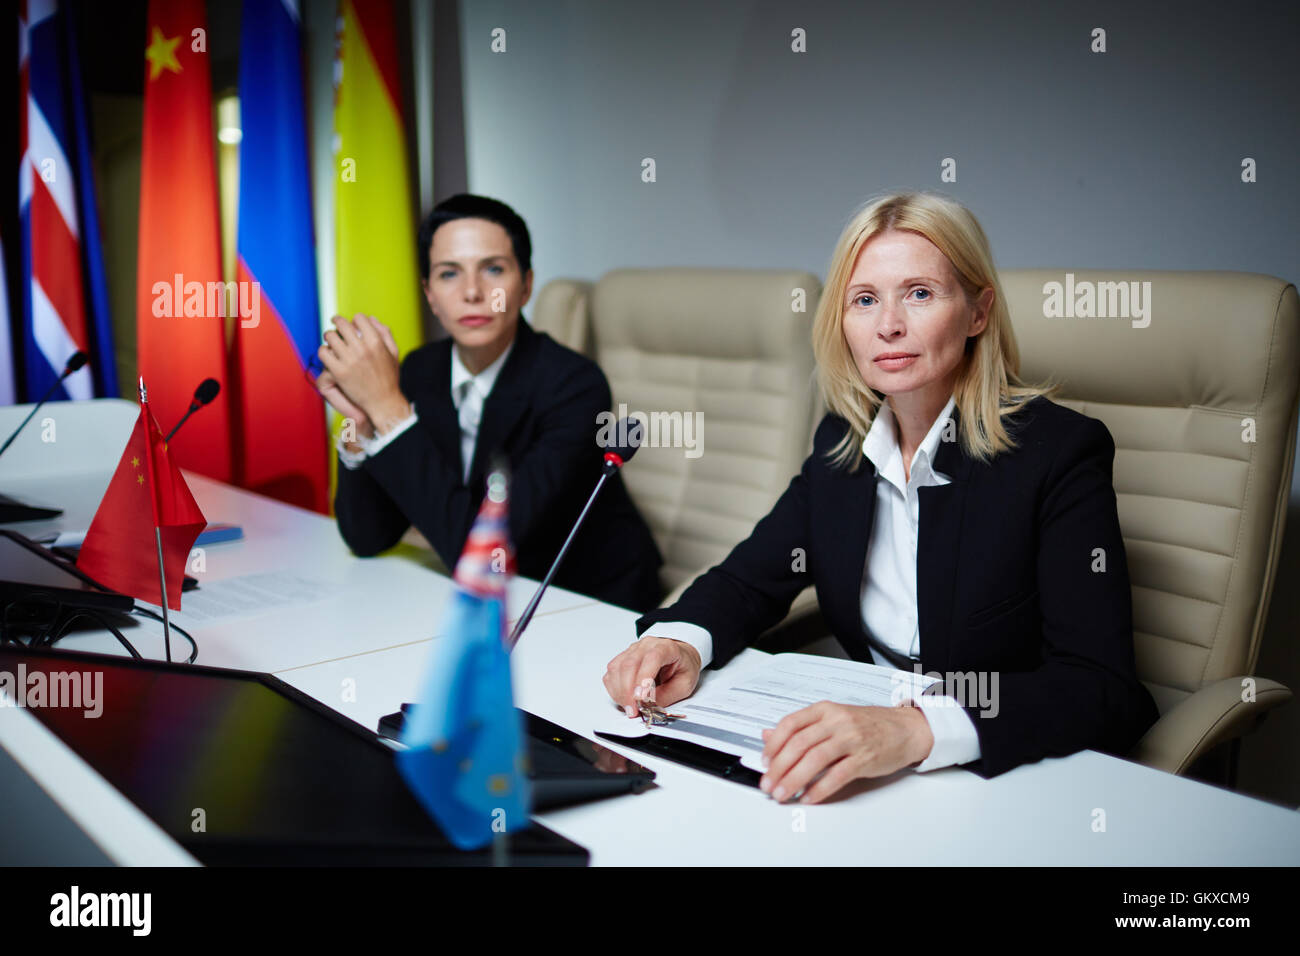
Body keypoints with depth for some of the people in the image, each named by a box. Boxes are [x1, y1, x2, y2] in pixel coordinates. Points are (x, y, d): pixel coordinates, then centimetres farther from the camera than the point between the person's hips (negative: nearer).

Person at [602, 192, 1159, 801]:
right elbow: (751, 578, 11)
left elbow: (1103, 688, -23)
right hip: (868, 770, 5)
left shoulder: (1061, 451, -14)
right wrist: (679, 640, -13)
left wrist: (915, 729, -40)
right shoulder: (842, 442, 4)